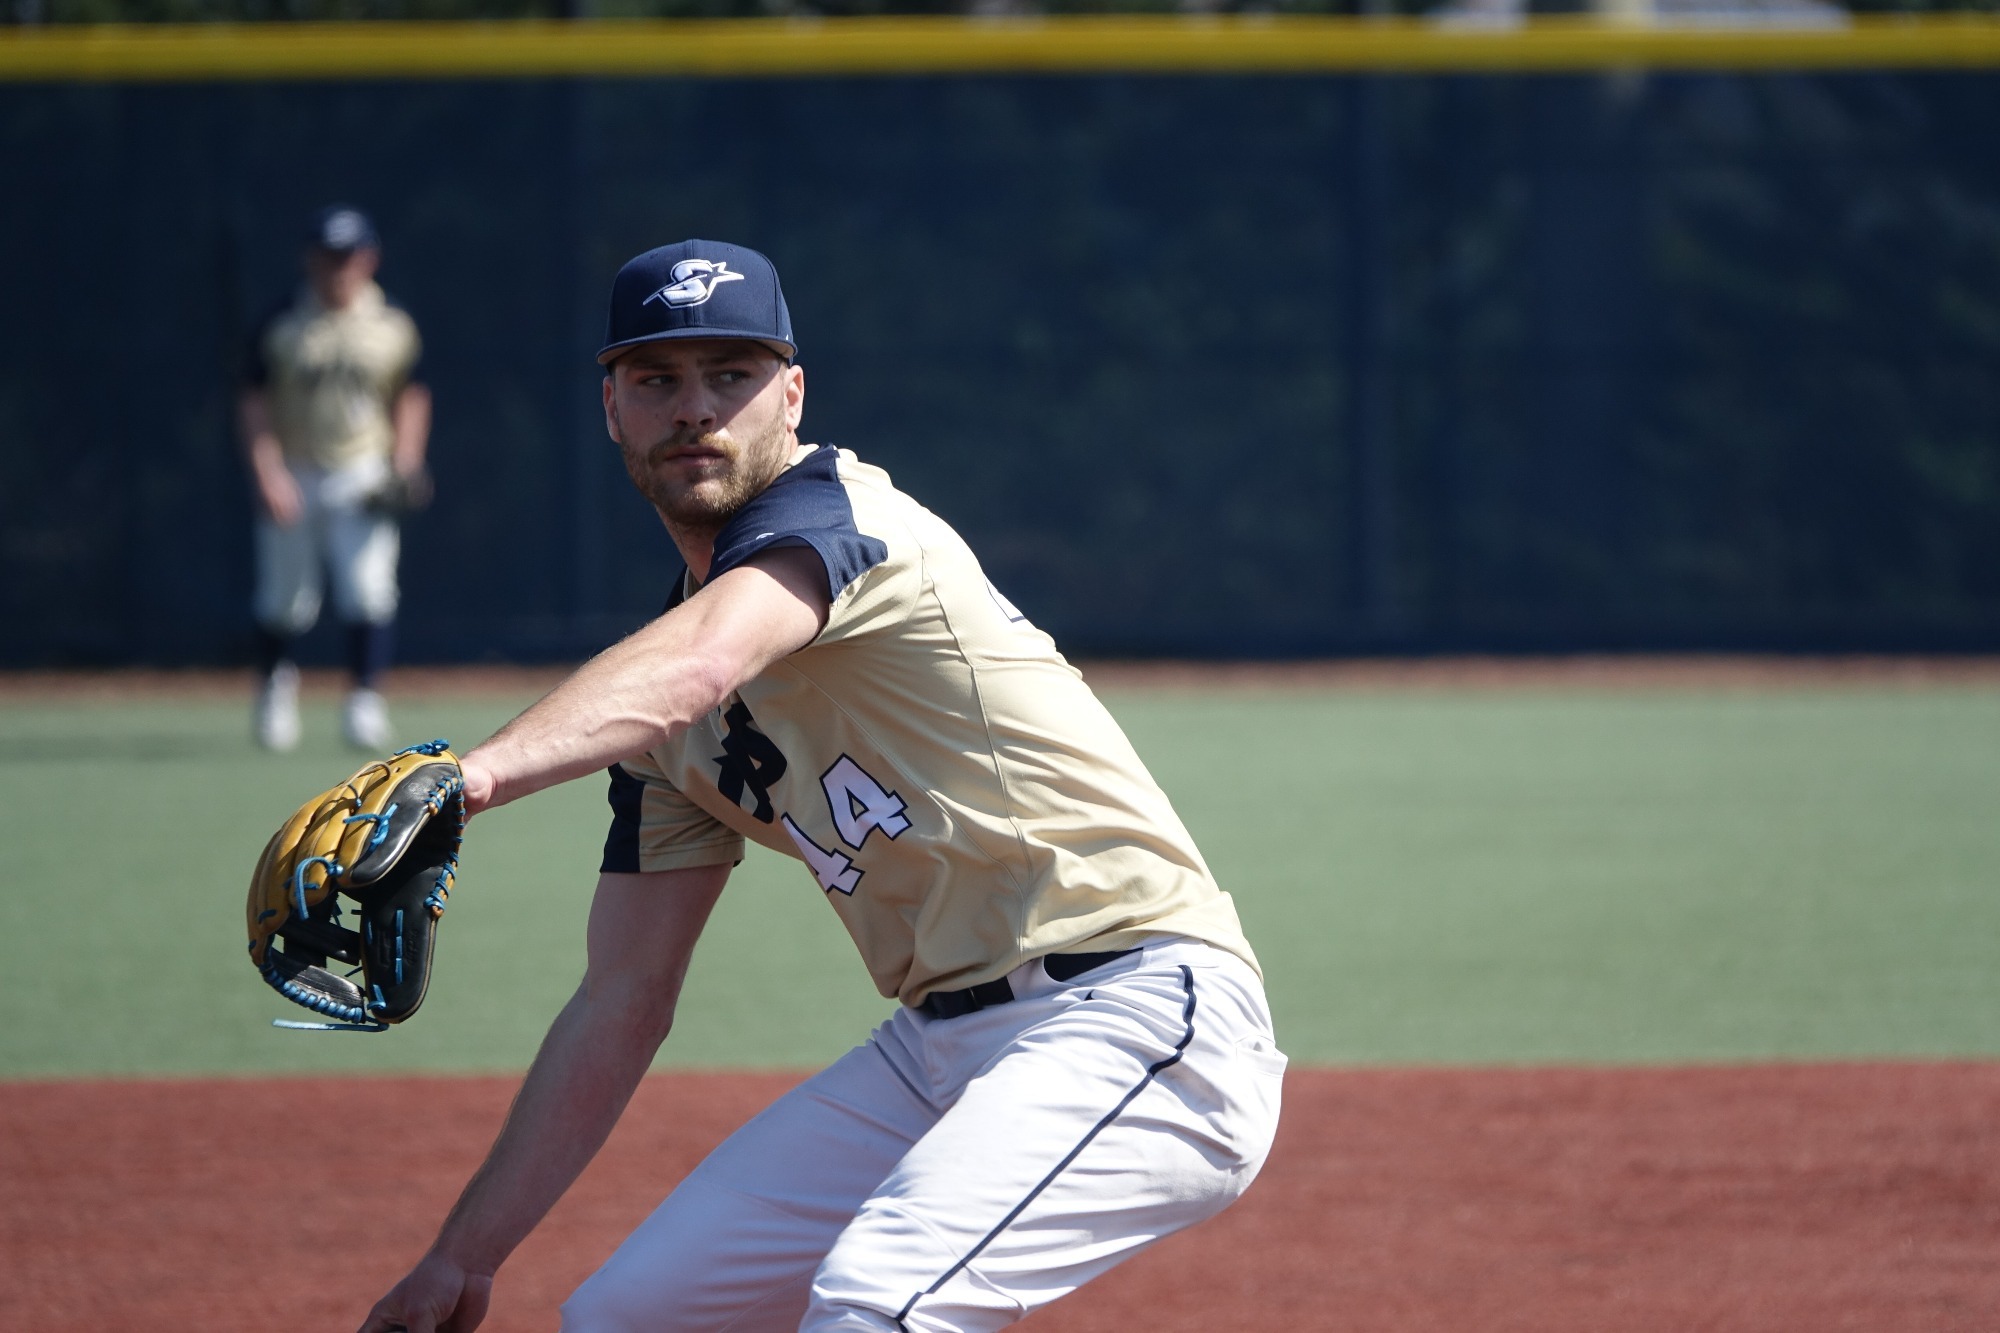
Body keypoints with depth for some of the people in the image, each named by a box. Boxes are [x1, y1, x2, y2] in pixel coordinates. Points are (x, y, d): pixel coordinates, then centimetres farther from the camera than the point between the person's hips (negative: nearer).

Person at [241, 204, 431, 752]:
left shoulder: (394, 330, 3)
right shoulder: (282, 327, -1)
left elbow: (410, 398, 12)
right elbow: (255, 404, -2)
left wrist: (405, 466, -2)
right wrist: (268, 475, -13)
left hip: (363, 479, 0)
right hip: (293, 480, 0)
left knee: (369, 592, -14)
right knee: (283, 599, 5)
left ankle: (365, 700, -8)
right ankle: (274, 681, 30)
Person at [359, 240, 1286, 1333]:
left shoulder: (833, 508, -10)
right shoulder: (666, 737, 15)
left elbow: (699, 667, -32)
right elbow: (620, 1005, 19)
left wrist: (478, 773, -49)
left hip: (1134, 1011, -9)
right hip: (933, 1052, 9)